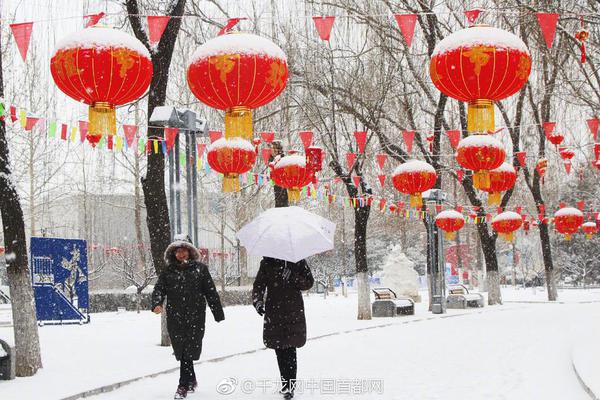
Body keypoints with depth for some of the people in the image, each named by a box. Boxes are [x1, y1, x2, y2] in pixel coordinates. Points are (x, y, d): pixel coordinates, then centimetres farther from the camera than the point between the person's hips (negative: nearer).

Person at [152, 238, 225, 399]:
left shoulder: (200, 268, 6)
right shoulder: (168, 271, 11)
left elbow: (211, 292, 6)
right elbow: (159, 289, 1)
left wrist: (218, 313, 6)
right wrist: (157, 303, -21)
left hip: (195, 317, -2)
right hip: (175, 318, 2)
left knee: (188, 351, -8)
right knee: (181, 351, 8)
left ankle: (183, 386, -4)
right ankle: (192, 381, 24)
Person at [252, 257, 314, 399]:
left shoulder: (298, 261, 4)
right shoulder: (267, 262, 6)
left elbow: (309, 282, 2)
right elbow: (258, 285, 3)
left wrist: (293, 278, -16)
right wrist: (257, 301, -16)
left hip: (293, 313, -2)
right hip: (274, 312, 2)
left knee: (290, 349, -10)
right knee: (280, 350, 7)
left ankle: (289, 387, -11)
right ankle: (287, 385, 18)